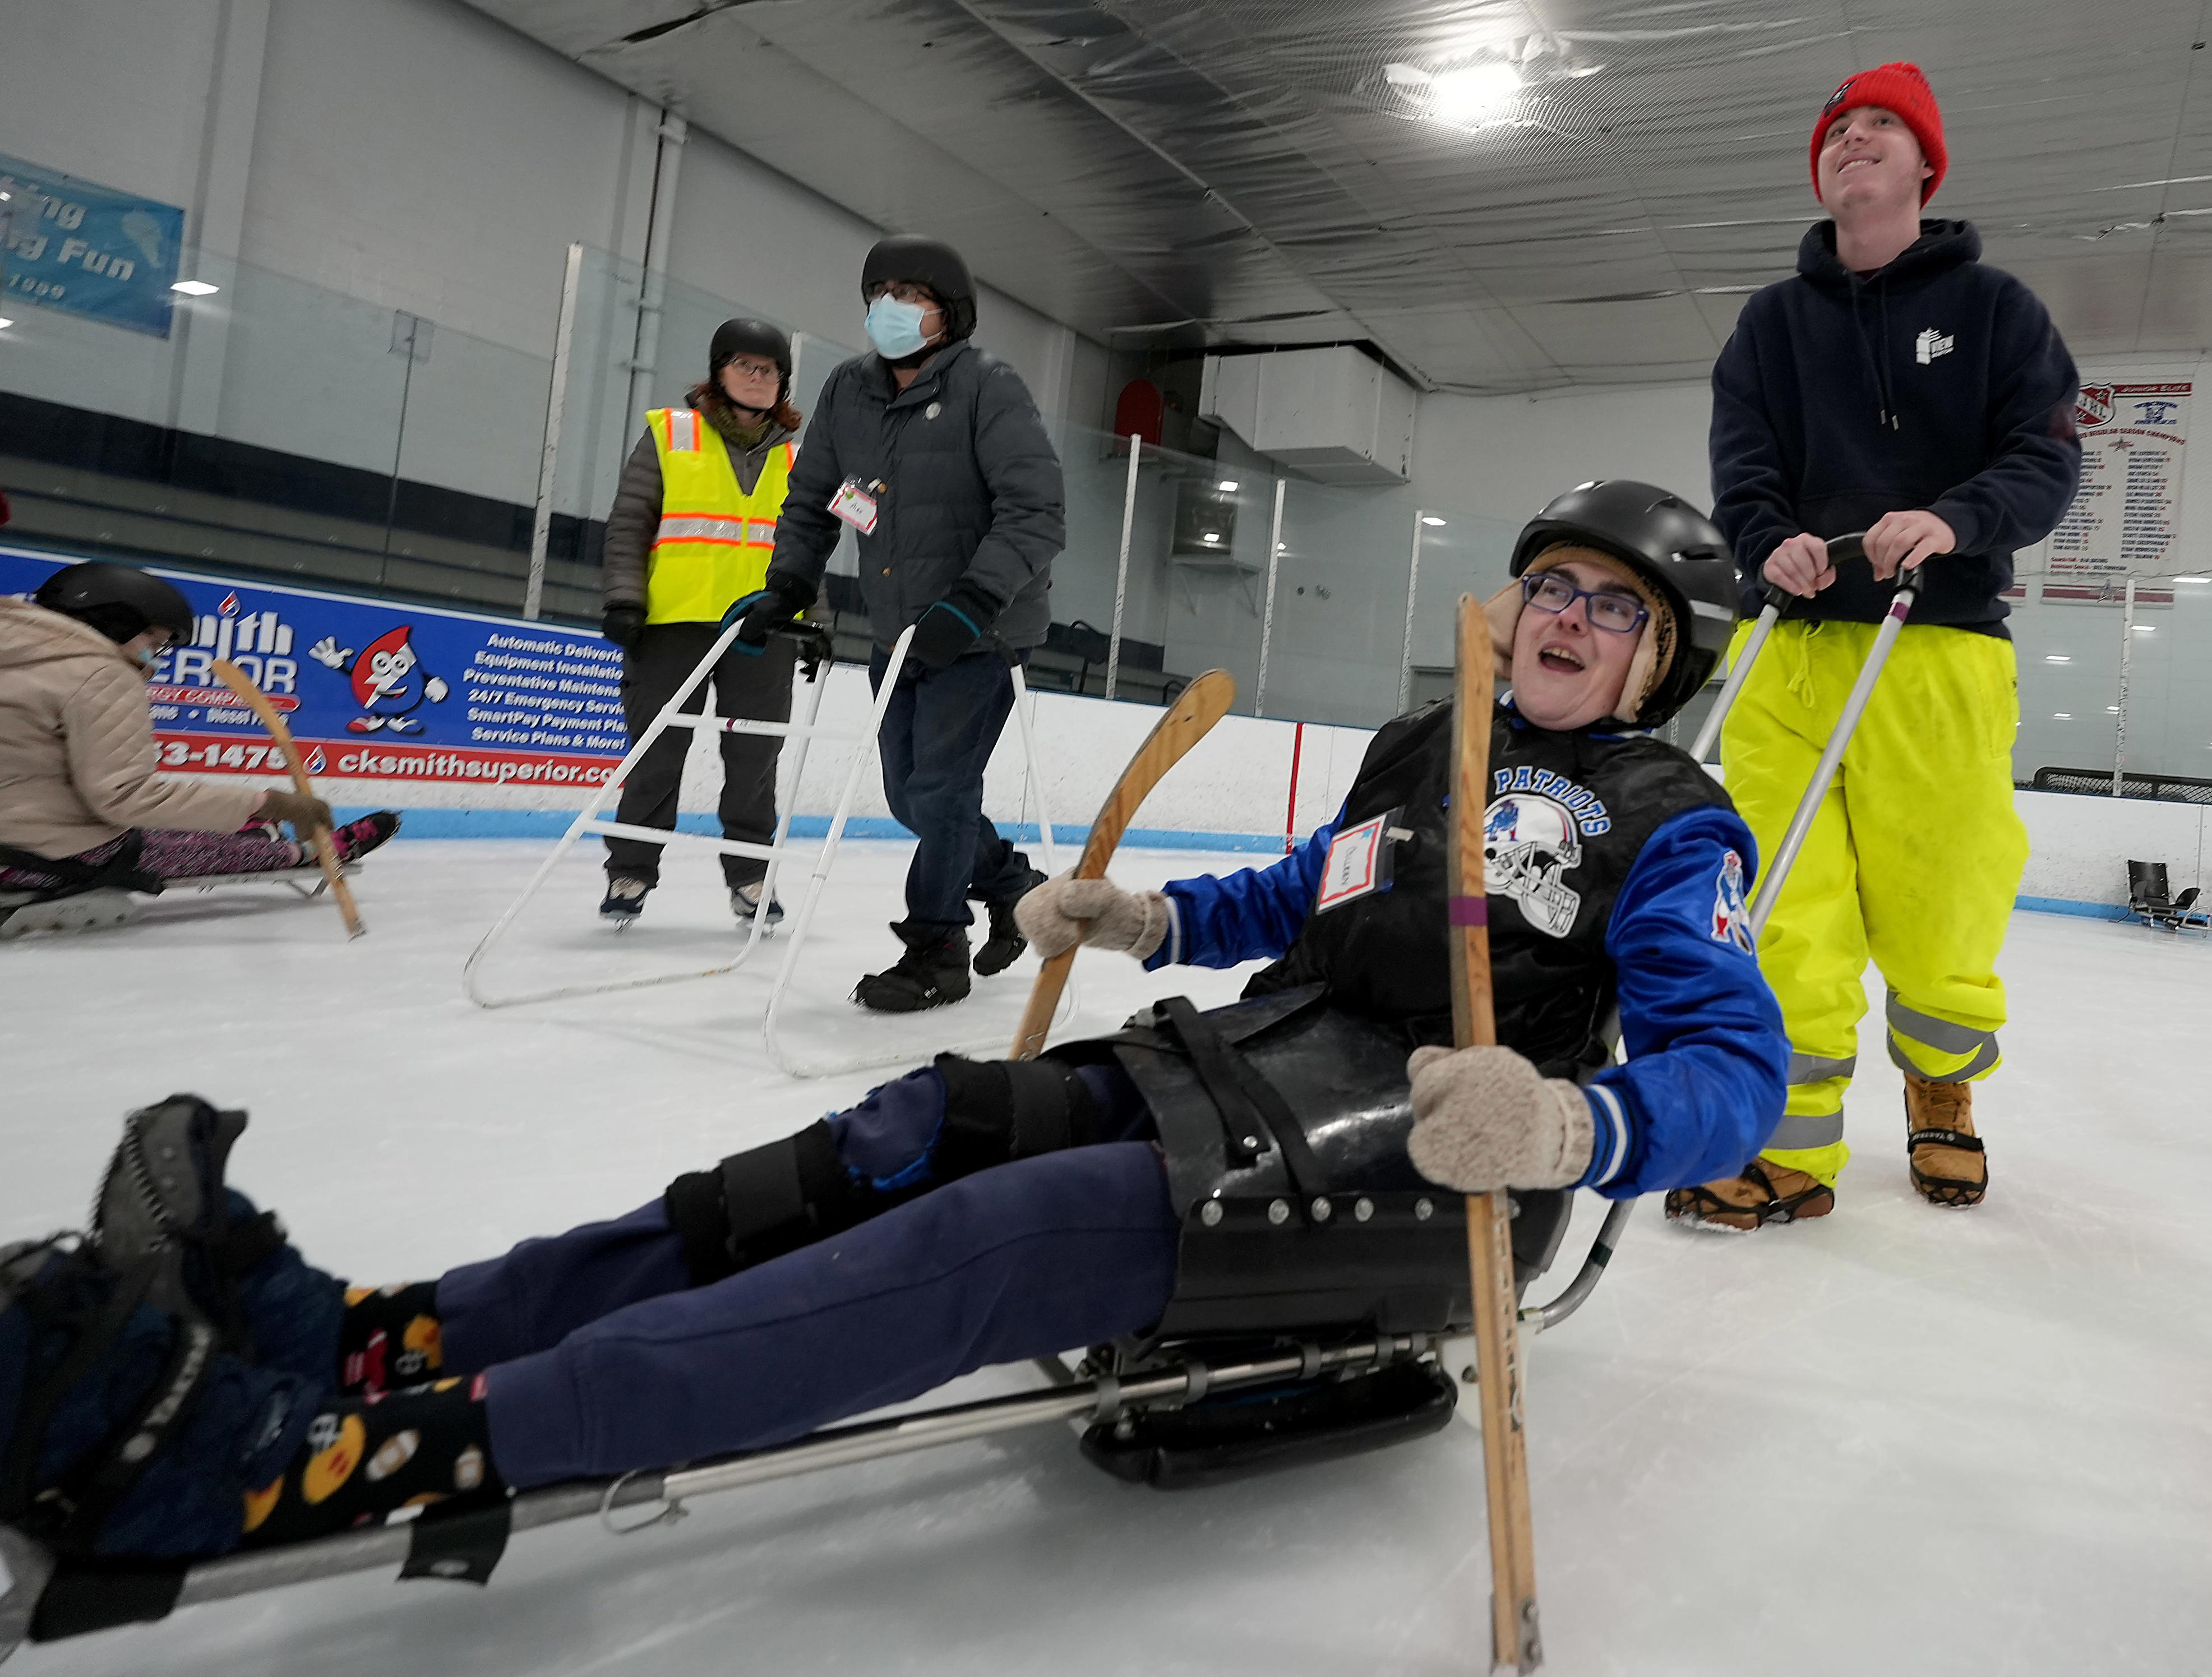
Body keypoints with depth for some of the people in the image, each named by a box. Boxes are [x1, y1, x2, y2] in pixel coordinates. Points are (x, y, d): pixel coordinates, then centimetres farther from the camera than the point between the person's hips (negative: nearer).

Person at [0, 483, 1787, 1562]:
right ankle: (370, 1337, -23)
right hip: (1258, 1059, 7)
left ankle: (331, 1458, -35)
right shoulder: (1417, 750, 21)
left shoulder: (1671, 826, 2)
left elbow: (1728, 1065, -12)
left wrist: (1569, 1125, -34)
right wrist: (1148, 916, 13)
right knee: (914, 1137, -17)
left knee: (1020, 1231, -31)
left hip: (1422, 1163, -6)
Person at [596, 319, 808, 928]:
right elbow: (629, 523, 2)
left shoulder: (793, 459, 16)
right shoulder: (669, 434, 6)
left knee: (755, 756, 4)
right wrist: (625, 599, -8)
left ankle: (749, 875, 15)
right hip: (673, 620, -2)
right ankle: (631, 869, 11)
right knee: (658, 750, -1)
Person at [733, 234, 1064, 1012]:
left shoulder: (987, 385, -13)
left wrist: (972, 599, -31)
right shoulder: (848, 390, 6)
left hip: (982, 628, -7)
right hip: (900, 631, 7)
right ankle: (1012, 883, 35)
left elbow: (1035, 511, -21)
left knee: (939, 788, -10)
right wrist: (787, 589, 3)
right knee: (909, 795, 12)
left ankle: (935, 949, 7)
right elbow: (813, 502, 15)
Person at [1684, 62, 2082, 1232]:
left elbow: (2045, 459, 2)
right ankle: (1791, 1149, -1)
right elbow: (1740, 465, 4)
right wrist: (1769, 545, -18)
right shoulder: (1772, 321, 16)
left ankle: (1941, 1096, 28)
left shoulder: (1993, 307, 11)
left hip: (1941, 643, -1)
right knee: (1783, 902, -9)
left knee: (1942, 907, -1)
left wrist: (1955, 522, -20)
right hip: (1792, 643, 1)